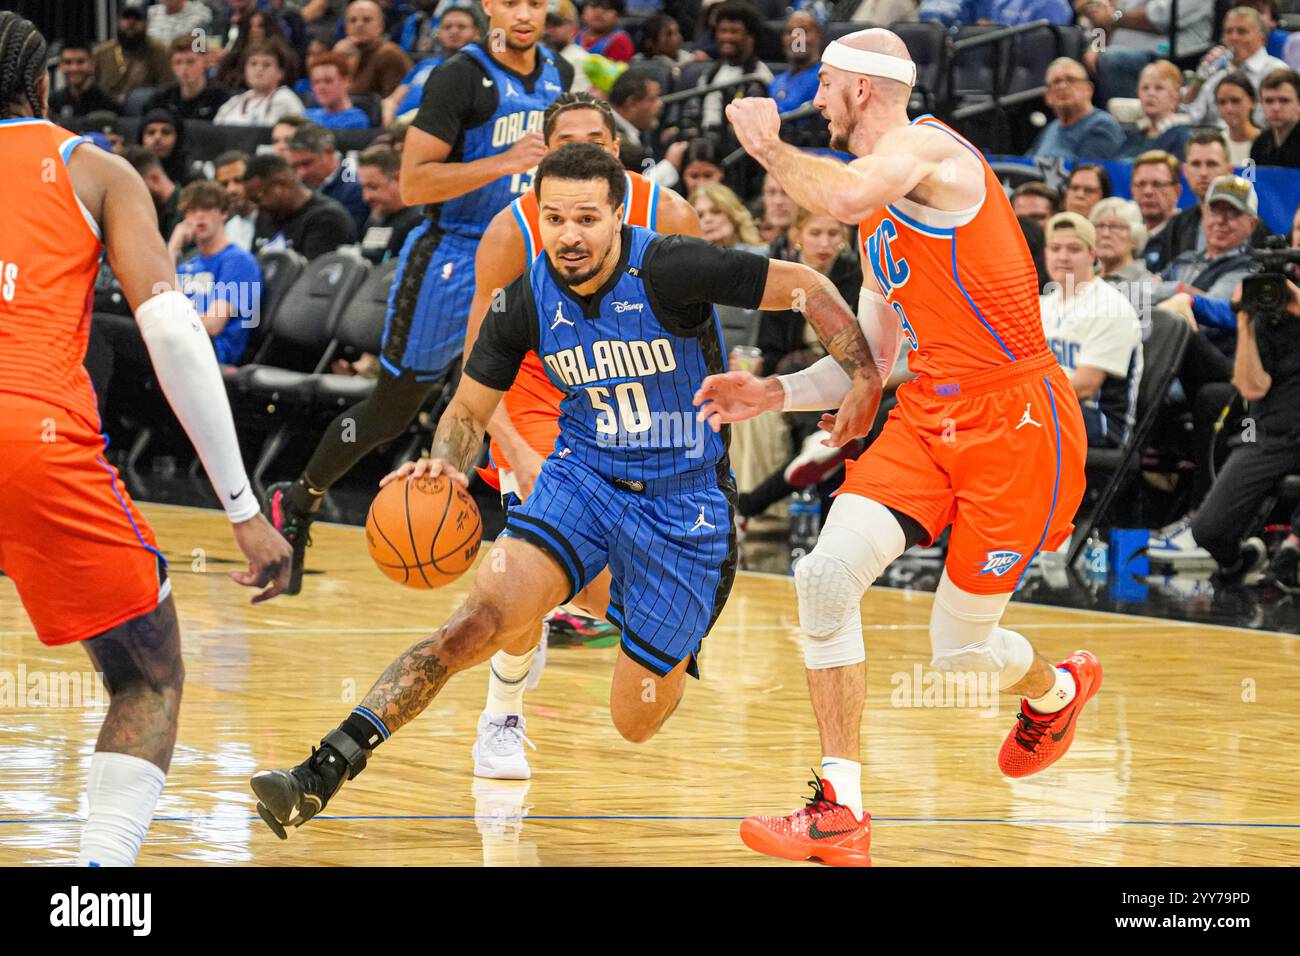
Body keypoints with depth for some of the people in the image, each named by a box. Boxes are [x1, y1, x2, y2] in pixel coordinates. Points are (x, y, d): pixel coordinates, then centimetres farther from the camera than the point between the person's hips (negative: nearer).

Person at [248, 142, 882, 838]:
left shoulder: (668, 270, -22)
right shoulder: (527, 298, -9)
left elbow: (805, 287, -15)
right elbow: (470, 407, 3)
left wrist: (864, 378, -24)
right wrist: (444, 463, -19)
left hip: (684, 499, -2)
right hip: (582, 475, 2)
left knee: (637, 724, 3)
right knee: (482, 619, -24)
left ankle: (679, 643, 40)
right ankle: (323, 773, -22)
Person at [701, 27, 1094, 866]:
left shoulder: (929, 147, -12)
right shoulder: (879, 226, 16)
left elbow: (850, 197, -36)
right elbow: (867, 365, 20)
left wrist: (769, 144, -18)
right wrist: (775, 393, 5)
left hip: (1016, 420, -8)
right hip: (929, 417, 8)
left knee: (960, 646, 3)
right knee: (827, 572, -13)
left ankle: (1056, 691, 41)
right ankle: (841, 812, -9)